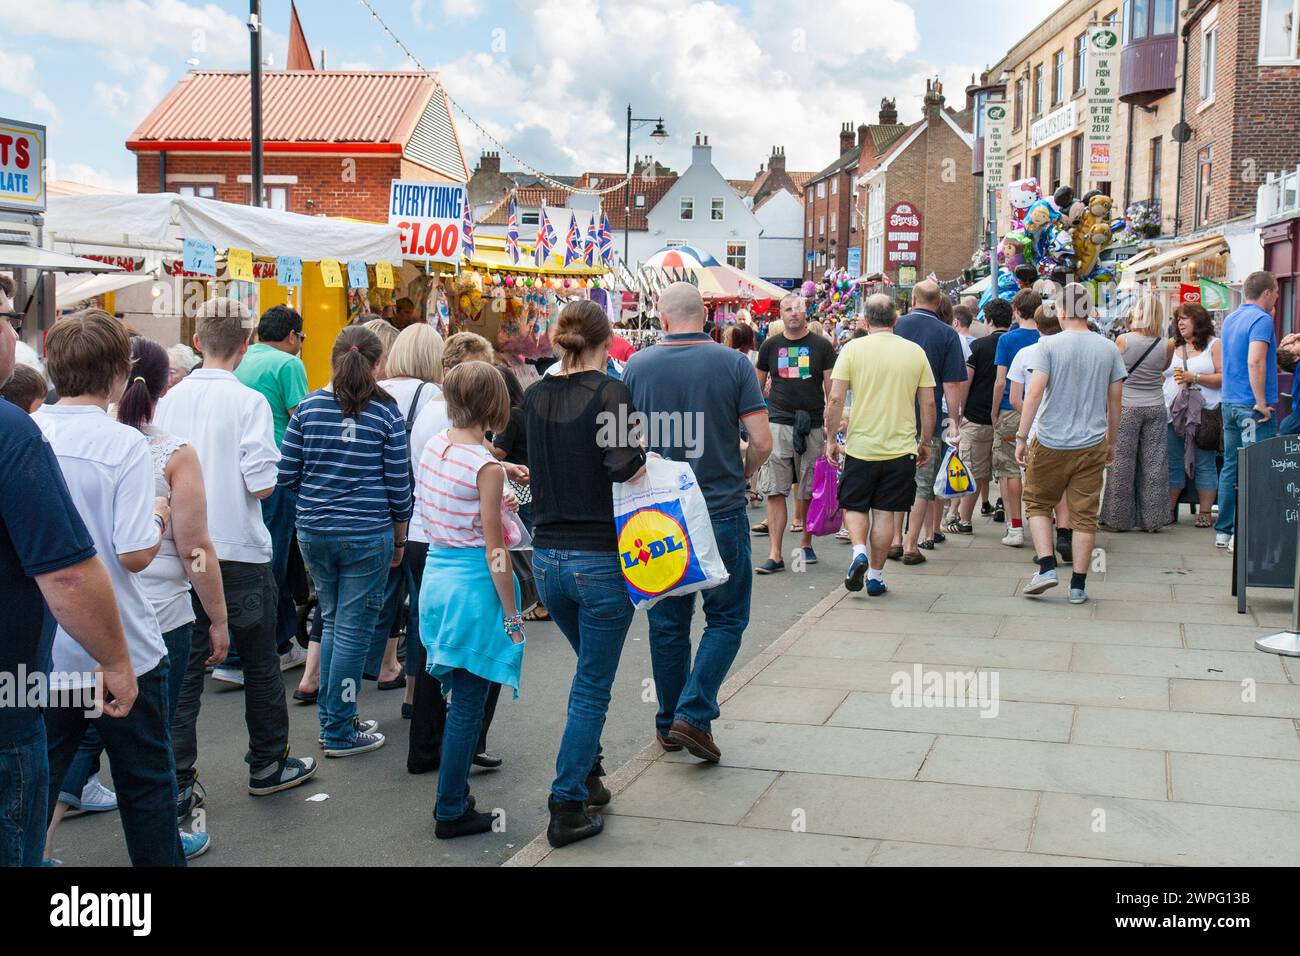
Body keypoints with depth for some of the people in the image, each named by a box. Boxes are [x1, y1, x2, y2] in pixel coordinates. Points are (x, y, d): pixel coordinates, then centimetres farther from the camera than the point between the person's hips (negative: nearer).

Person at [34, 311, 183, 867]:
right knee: (146, 785, 12)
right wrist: (159, 517, 0)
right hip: (120, 652, -4)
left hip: (40, 650, 4)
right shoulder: (124, 445, -15)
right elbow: (135, 553, -19)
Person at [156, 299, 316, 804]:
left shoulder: (170, 400, 1)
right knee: (260, 662, 13)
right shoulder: (248, 401, -13)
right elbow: (261, 483, -17)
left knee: (186, 666, 8)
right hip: (239, 551, -4)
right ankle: (268, 765, 26)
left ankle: (176, 784, 8)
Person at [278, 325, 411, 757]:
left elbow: (286, 474, 2)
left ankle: (331, 719, 26)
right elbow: (398, 486, -4)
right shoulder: (386, 413, -6)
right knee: (353, 629, 3)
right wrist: (400, 540, 8)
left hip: (313, 531, 4)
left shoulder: (309, 406, 1)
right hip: (367, 535, -4)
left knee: (332, 621, 19)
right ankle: (339, 733, 9)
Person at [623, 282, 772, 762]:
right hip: (722, 509, -2)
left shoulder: (638, 366, -3)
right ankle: (693, 713, -3)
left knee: (668, 620, 14)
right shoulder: (734, 364, -7)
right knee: (726, 617, 10)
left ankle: (669, 722, 22)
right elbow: (762, 442, -9)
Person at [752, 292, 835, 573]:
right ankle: (775, 555, -6)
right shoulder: (771, 345, 7)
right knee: (774, 491, -6)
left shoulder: (821, 345, 4)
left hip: (812, 425, 0)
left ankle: (806, 543, 25)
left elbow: (831, 390, 4)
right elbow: (758, 384, 18)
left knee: (809, 491, 8)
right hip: (778, 423, 0)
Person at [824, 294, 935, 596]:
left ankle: (859, 550, -9)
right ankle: (875, 574, 12)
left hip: (861, 445, -1)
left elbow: (835, 399, -9)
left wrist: (831, 439, 1)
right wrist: (926, 443, 14)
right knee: (885, 512, 8)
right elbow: (928, 404, 3)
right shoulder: (915, 351, 1)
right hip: (901, 447, 1)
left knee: (854, 506, 14)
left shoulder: (853, 348, -5)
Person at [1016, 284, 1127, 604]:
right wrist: (1111, 442, 19)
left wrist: (1021, 437, -9)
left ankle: (1046, 566, 2)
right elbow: (1115, 400, 8)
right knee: (1084, 514, 7)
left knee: (1037, 503, 15)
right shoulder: (1109, 349, 4)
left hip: (1051, 443, -3)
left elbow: (1034, 393, -14)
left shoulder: (1049, 345, -8)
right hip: (1092, 444, 3)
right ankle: (1078, 585, 10)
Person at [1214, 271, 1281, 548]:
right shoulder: (1261, 319, -13)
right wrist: (1262, 403, -21)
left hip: (1229, 402, 9)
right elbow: (1255, 362, -25)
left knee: (1231, 467, 12)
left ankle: (1224, 531, 16)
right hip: (1252, 407, -9)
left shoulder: (1230, 319, 14)